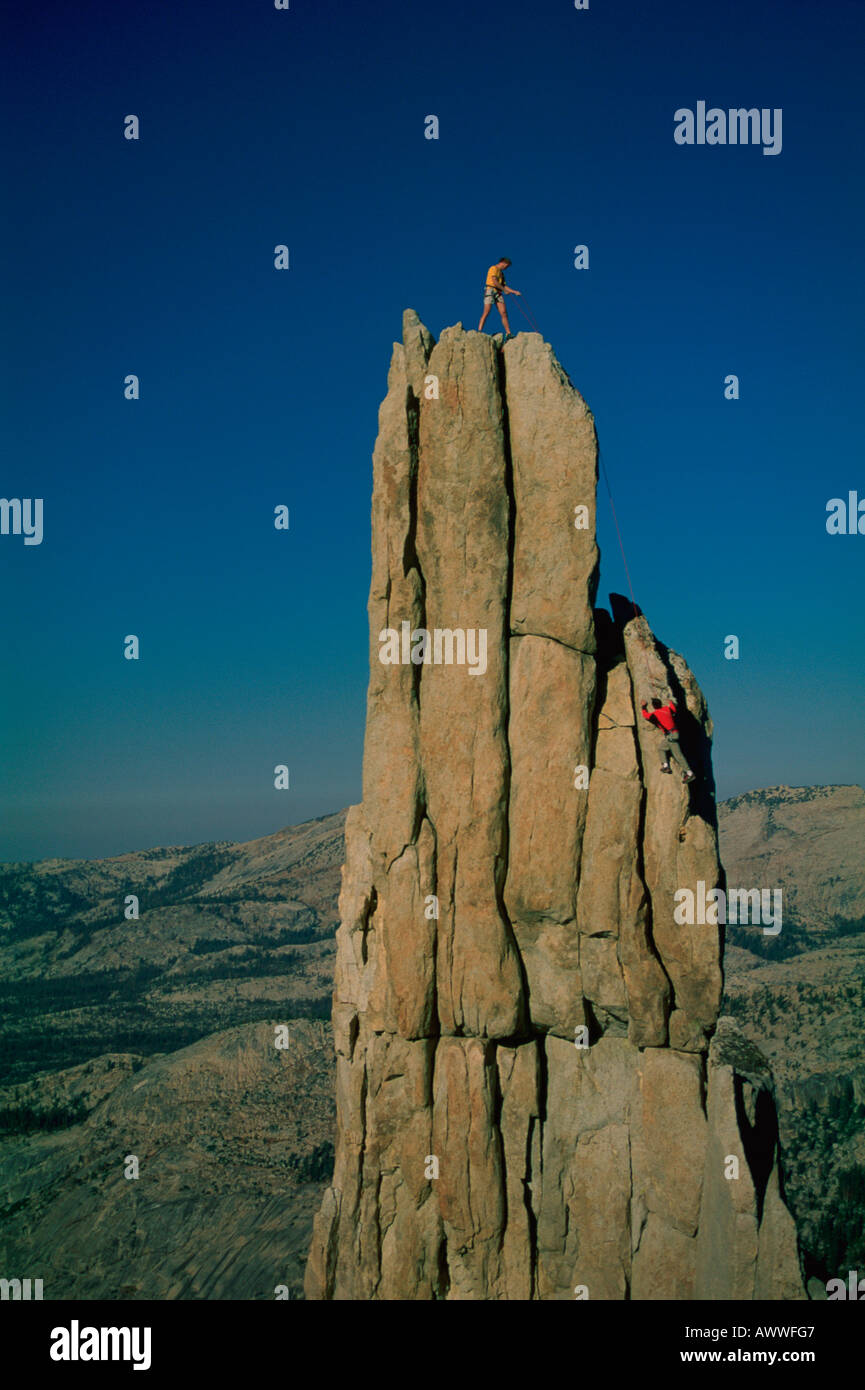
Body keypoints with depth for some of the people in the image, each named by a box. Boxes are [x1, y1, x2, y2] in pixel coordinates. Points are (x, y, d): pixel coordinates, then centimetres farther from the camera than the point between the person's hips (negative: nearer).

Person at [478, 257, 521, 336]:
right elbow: (494, 281, -12)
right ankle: (479, 331, -19)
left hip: (498, 293, 8)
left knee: (504, 313, -4)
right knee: (486, 312, -16)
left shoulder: (501, 273, 26)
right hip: (490, 290, -8)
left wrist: (514, 291, 17)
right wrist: (504, 290, -7)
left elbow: (504, 285, 25)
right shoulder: (493, 268, 0)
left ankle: (508, 334, -6)